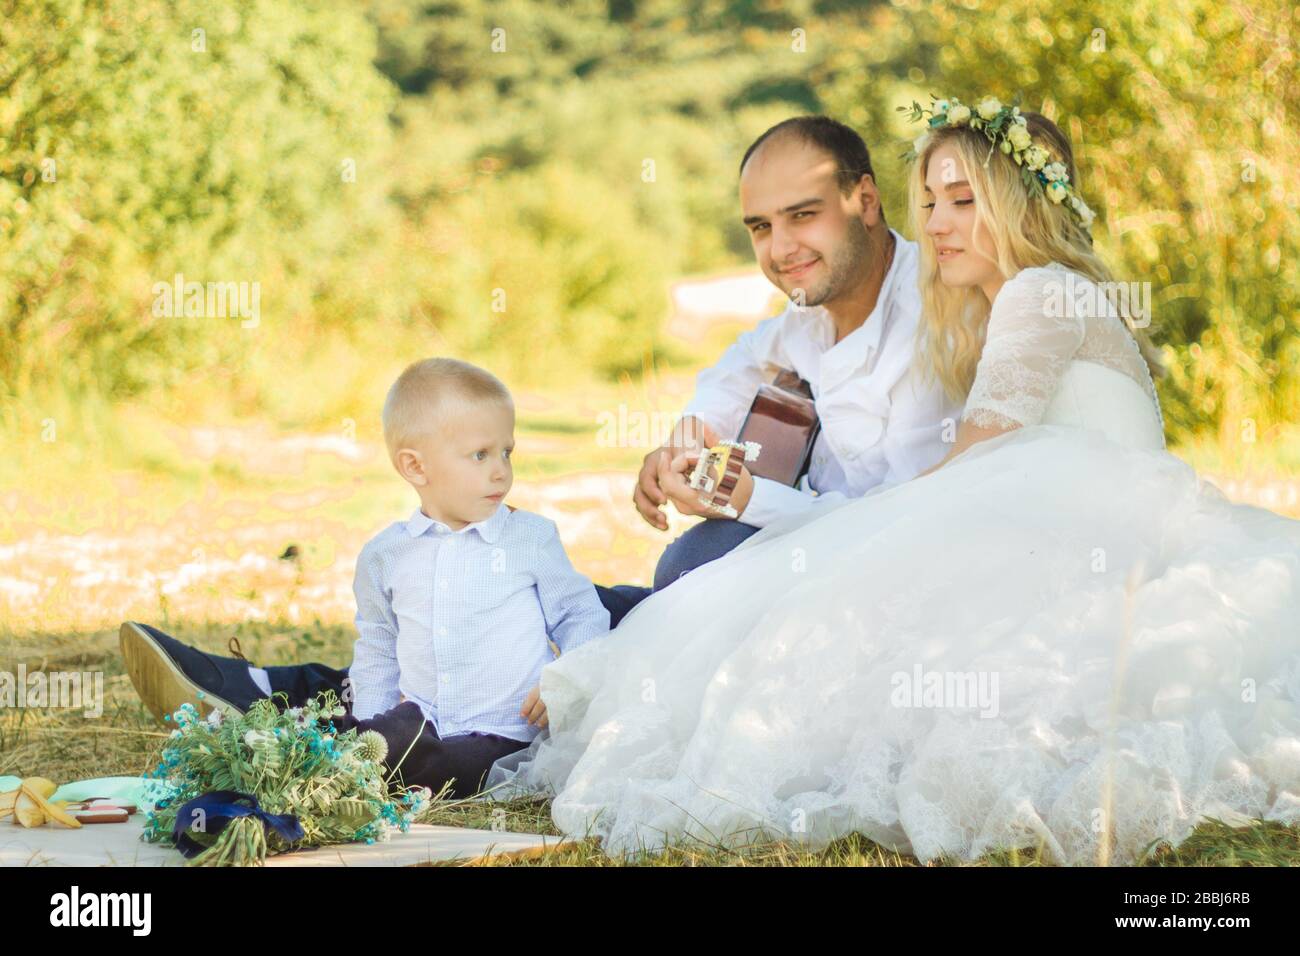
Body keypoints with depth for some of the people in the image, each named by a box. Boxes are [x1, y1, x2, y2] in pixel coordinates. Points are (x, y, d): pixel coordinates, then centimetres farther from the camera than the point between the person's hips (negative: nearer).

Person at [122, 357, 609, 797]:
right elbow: (377, 653, 17)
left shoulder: (532, 539, 1)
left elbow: (582, 616, 6)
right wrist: (367, 725, 3)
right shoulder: (385, 556, 9)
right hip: (418, 721, 5)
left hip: (497, 740, -5)